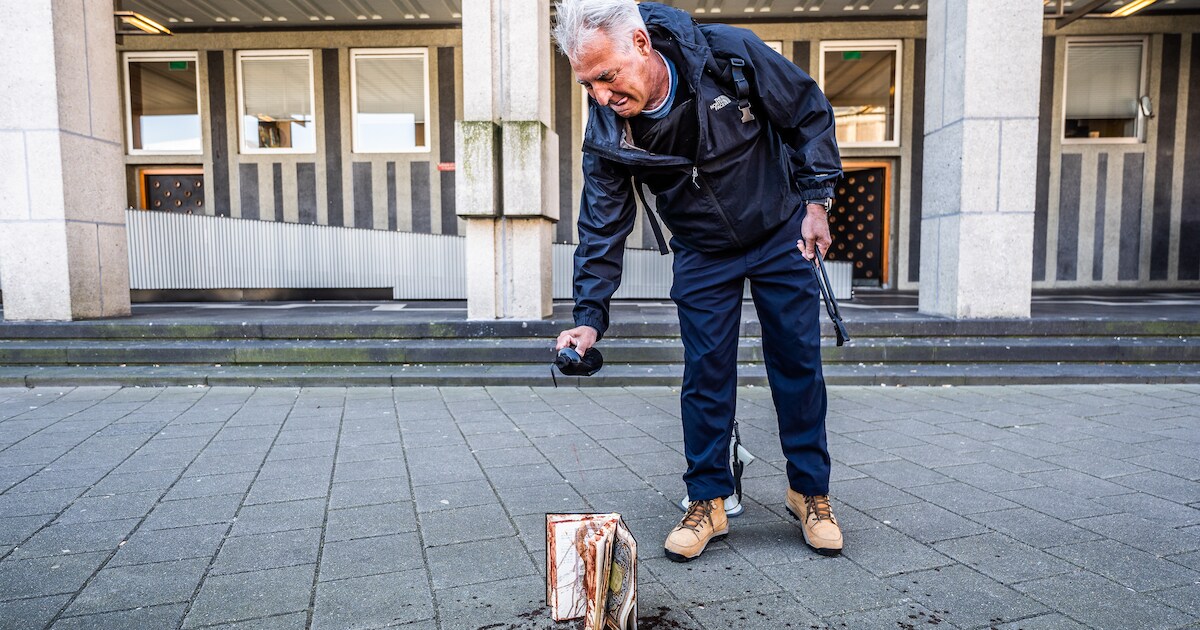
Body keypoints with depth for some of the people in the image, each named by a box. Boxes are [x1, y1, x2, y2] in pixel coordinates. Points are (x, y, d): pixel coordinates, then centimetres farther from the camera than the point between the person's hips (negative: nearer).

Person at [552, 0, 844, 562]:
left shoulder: (731, 53, -24)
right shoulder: (607, 133, -18)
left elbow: (810, 112, -8)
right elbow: (602, 228, -12)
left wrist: (816, 198, -9)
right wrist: (589, 315, -19)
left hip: (781, 235, 0)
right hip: (703, 256, 1)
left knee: (798, 363, 4)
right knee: (705, 374, -1)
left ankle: (810, 492, 20)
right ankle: (708, 501, 14)